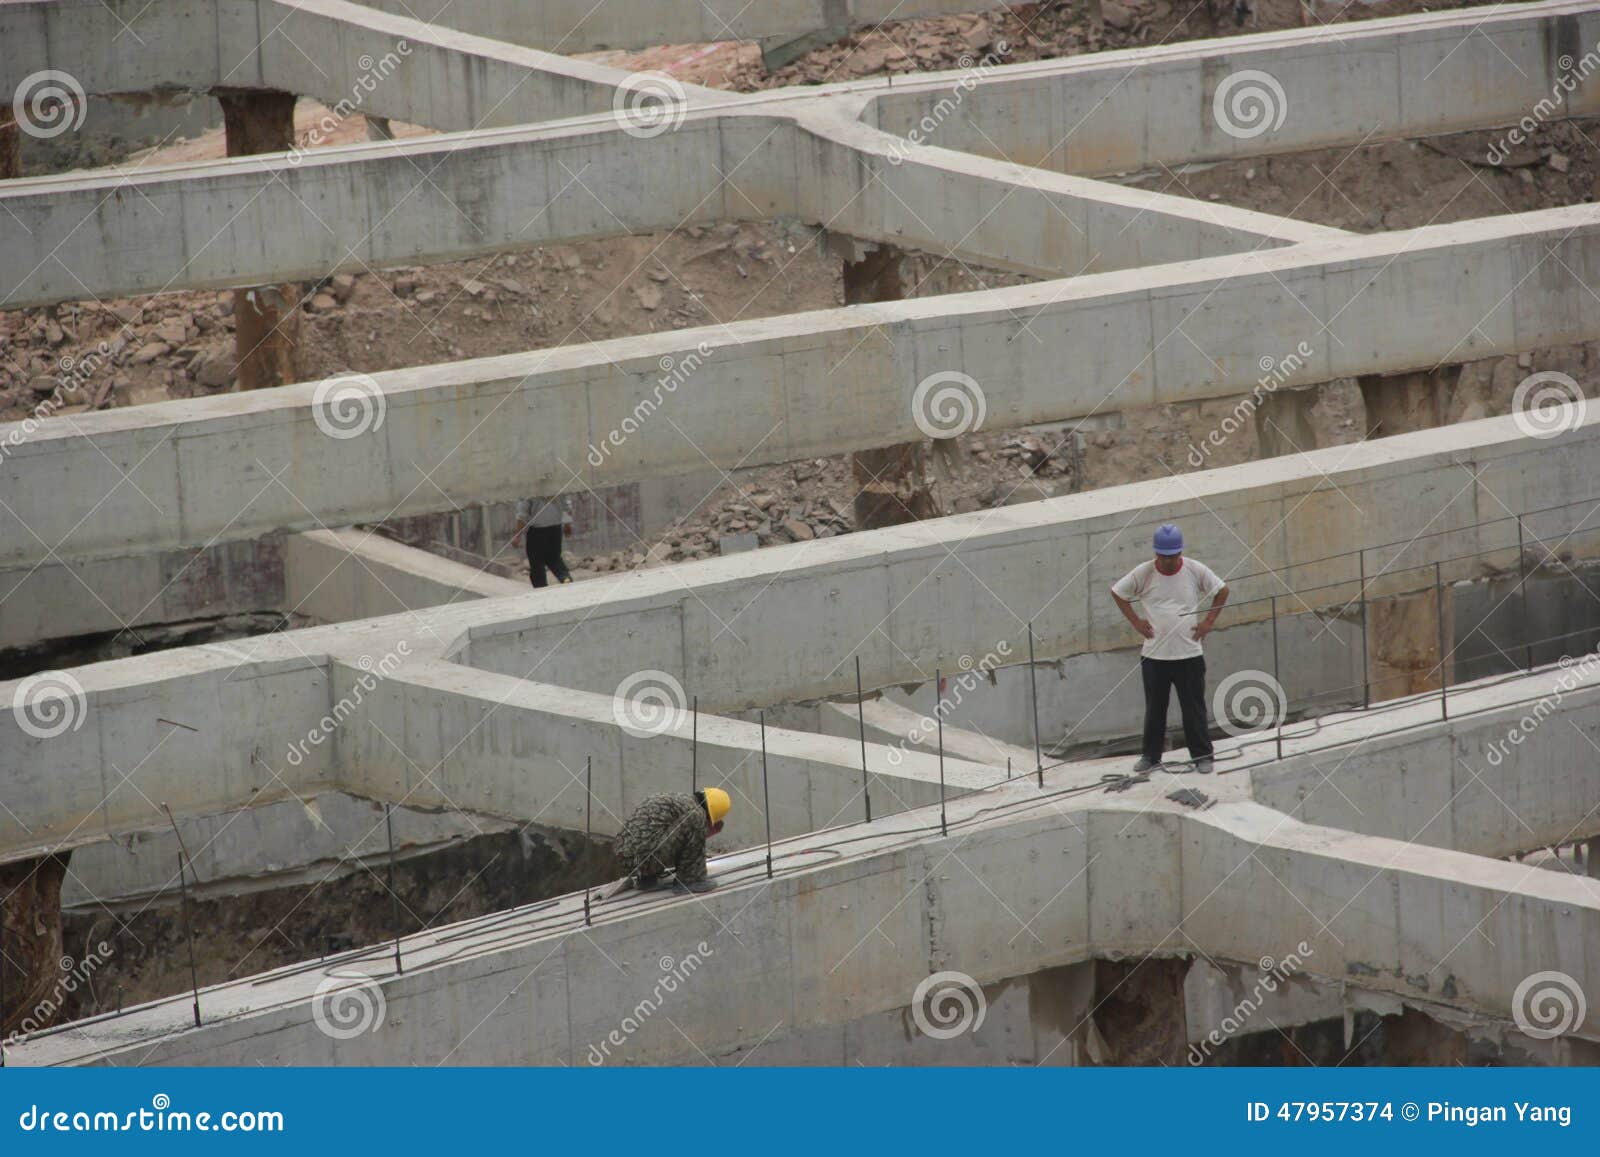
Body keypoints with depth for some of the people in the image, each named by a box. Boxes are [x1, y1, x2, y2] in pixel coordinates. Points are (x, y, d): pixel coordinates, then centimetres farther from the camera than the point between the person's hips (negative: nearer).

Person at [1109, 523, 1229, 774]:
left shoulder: (1196, 571, -5)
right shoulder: (1143, 573, -5)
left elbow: (1222, 590, 8)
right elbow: (1117, 592, 8)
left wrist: (1209, 621, 1)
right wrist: (1135, 621, 2)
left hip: (1189, 654, -1)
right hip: (1154, 656, 1)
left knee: (1194, 708, 4)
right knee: (1154, 708, 10)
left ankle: (1202, 755, 14)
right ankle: (1151, 755, 22)